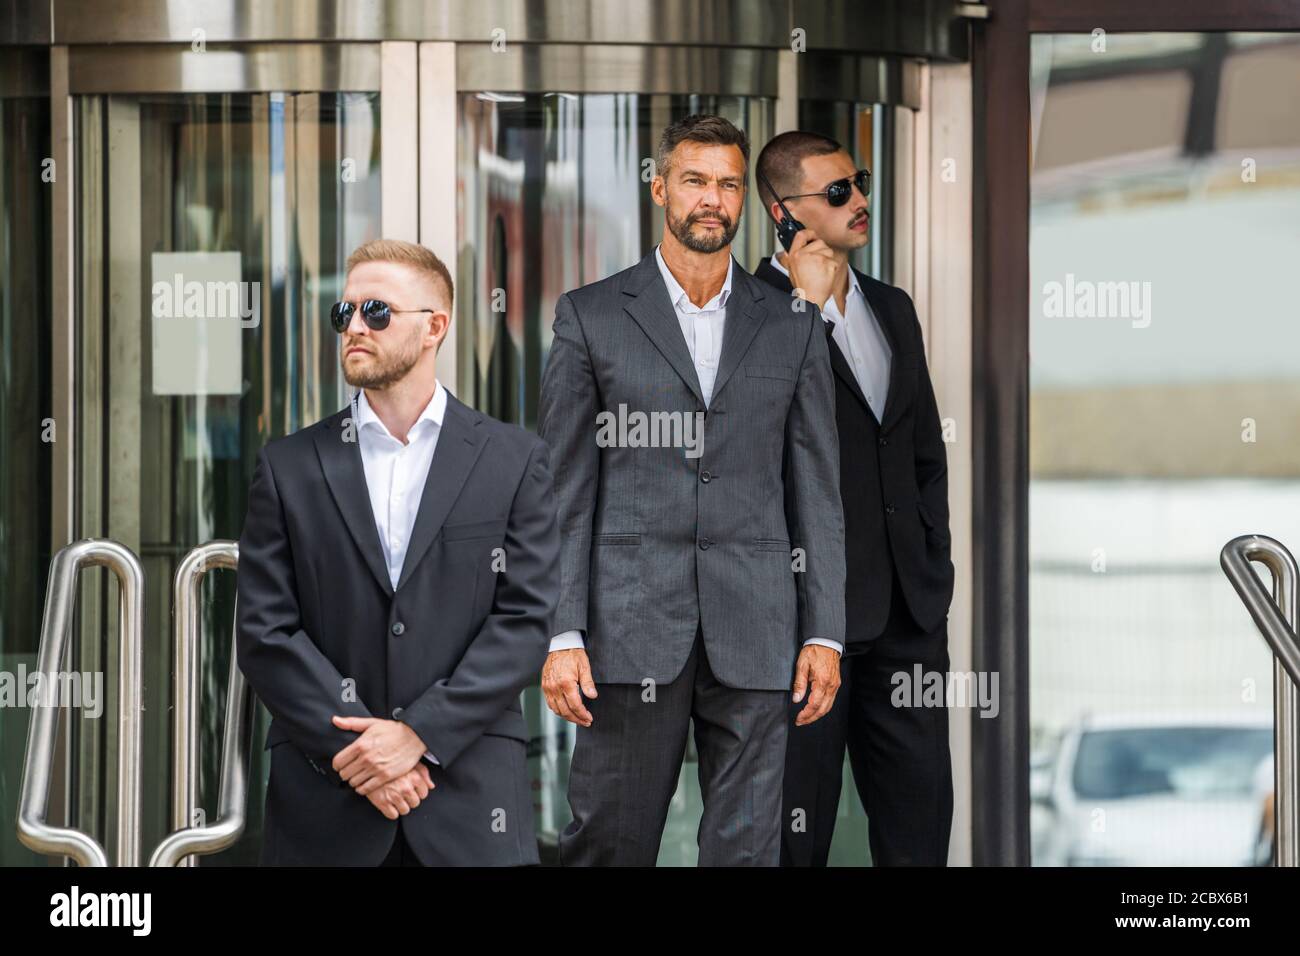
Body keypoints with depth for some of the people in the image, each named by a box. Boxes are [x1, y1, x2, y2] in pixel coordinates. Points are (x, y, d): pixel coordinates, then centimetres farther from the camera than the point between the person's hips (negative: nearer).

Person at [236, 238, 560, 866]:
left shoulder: (514, 461, 5)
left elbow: (526, 619, -2)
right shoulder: (289, 467, 7)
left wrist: (419, 734, -12)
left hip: (470, 798, -1)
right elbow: (266, 632, 1)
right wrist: (356, 745, -10)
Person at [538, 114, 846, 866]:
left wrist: (825, 634, 2)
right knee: (608, 842, 1)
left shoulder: (792, 327, 11)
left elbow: (817, 492, 10)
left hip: (755, 634, 1)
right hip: (631, 627, -1)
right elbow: (562, 489, 3)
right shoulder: (591, 316, 6)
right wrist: (561, 635, -5)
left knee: (747, 847, 2)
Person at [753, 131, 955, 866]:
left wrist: (934, 570, 12)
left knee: (920, 818, 8)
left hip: (906, 611, 6)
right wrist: (805, 305, -22)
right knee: (797, 828, 4)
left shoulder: (893, 309, 14)